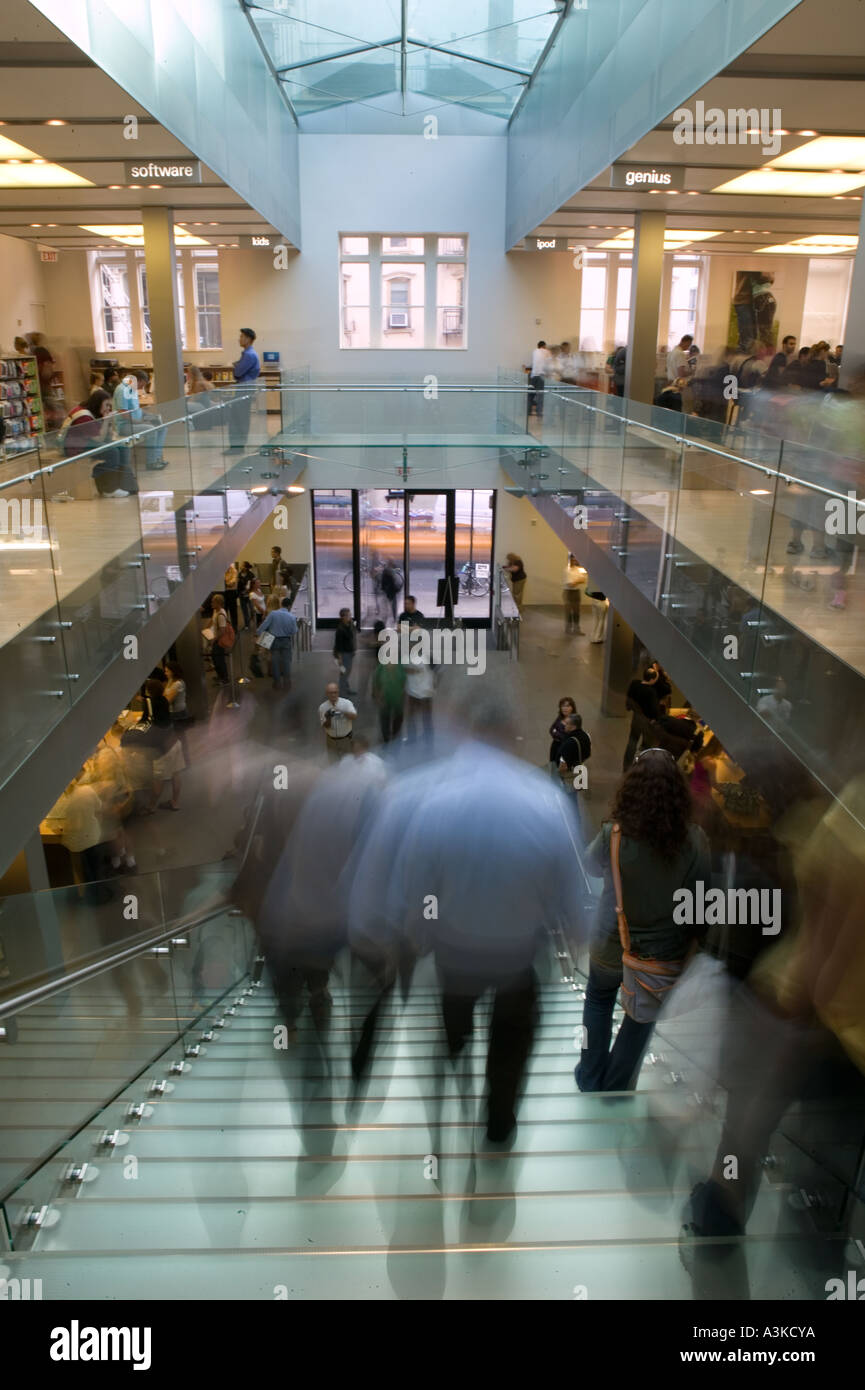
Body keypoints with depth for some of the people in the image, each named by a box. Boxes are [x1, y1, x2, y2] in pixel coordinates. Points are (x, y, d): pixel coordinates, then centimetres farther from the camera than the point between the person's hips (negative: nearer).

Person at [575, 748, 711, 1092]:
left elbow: (591, 865, -5)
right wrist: (691, 939, 7)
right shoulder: (694, 839, -22)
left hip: (612, 944, -1)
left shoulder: (614, 835, -27)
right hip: (665, 948, 1)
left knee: (599, 1001, 28)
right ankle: (616, 1088, 40)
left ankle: (590, 1078, 42)